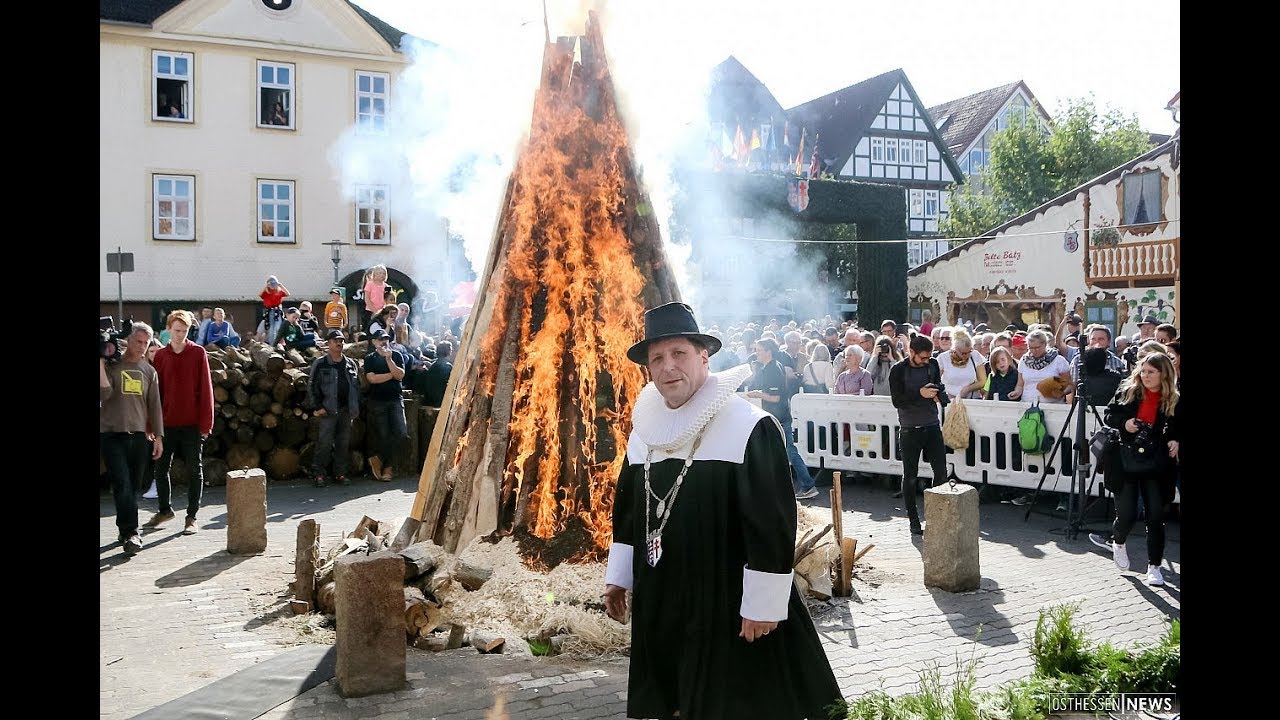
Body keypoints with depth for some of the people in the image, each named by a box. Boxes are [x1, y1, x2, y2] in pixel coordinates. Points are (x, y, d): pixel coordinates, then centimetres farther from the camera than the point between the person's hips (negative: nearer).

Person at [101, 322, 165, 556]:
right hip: (111, 433, -4)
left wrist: (158, 436, 10)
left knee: (134, 486, 6)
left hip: (138, 435, 4)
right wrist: (101, 363, -17)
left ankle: (126, 530, 17)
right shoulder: (112, 365, 1)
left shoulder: (149, 371, 13)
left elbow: (154, 405, 14)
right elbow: (104, 393, -13)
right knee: (122, 484, -13)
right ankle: (130, 533, -15)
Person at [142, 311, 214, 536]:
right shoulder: (160, 356, 6)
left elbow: (206, 389, -4)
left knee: (194, 470, 3)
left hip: (192, 424, -3)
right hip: (167, 423, 3)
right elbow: (156, 390, 7)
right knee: (161, 468, 10)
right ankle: (165, 510, 29)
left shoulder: (198, 353, -2)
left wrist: (206, 422, -9)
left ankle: (192, 517, 11)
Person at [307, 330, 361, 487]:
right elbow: (312, 386, -2)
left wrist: (356, 407, 11)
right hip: (329, 410, -5)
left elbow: (357, 386, 18)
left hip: (346, 410, 5)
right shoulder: (320, 363, 0)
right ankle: (318, 474, -1)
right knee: (324, 443, -7)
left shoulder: (350, 364, 14)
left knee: (344, 443, 7)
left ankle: (340, 474, 15)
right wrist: (317, 406, -9)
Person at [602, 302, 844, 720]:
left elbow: (774, 524, -17)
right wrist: (619, 575, 17)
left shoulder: (751, 429, -16)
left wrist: (764, 604, -17)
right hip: (658, 605, 6)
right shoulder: (644, 431, 6)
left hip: (730, 606, -6)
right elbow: (627, 510, 17)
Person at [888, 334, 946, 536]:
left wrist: (937, 392, -6)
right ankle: (914, 521, 14)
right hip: (910, 429, -3)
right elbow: (897, 401, -14)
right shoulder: (898, 370, -9)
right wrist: (920, 394, -25)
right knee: (910, 477, 4)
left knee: (941, 472, 1)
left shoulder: (933, 364, 3)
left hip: (932, 426, 3)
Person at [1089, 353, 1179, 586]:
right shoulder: (1128, 392, 2)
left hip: (1155, 465, 0)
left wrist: (1175, 441, -10)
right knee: (1127, 513, -1)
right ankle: (1118, 543, 34)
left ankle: (1154, 566, 15)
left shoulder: (1174, 401, 1)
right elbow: (1108, 415, 8)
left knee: (1156, 515, -1)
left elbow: (1175, 430, 11)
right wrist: (1124, 422, -12)